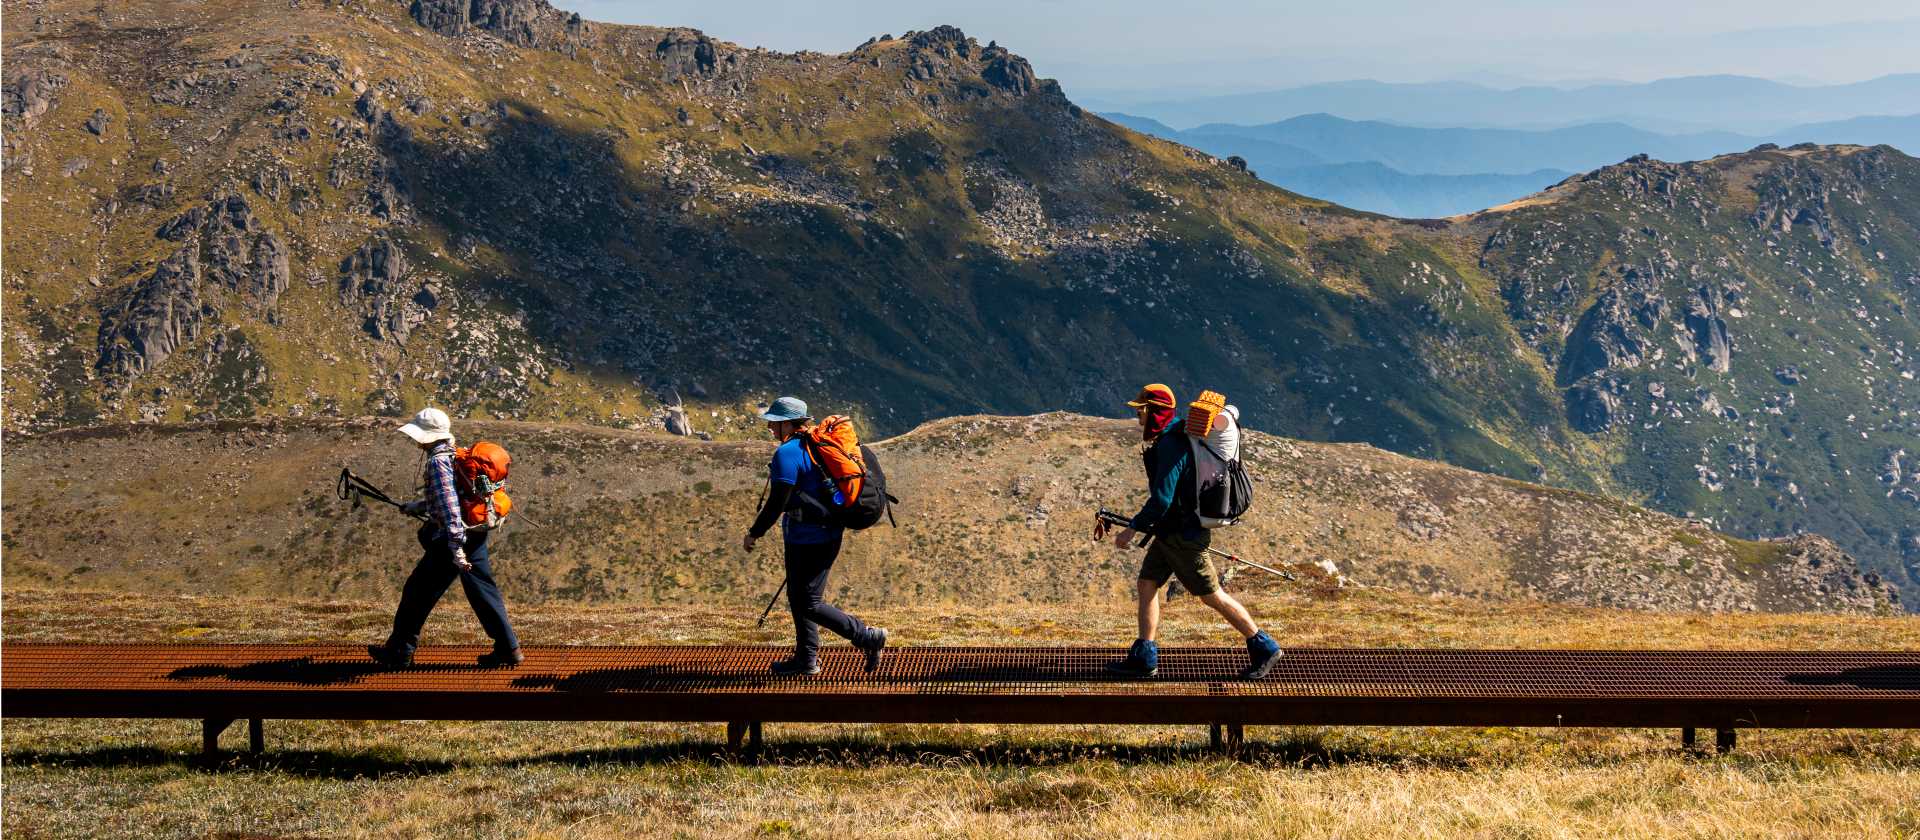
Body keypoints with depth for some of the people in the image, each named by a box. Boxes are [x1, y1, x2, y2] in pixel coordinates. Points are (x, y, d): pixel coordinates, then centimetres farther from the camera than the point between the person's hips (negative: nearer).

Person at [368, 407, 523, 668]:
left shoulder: (438, 461, -16)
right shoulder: (457, 455, 12)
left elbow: (448, 506, -24)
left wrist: (456, 548, -27)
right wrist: (419, 505, 29)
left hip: (450, 538, -9)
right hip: (476, 534, 9)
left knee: (418, 592, 4)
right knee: (483, 591, 11)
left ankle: (399, 652, 13)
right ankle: (508, 649, 10)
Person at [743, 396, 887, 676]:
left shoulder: (787, 453, -18)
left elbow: (777, 503, -21)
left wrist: (754, 534, -12)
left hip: (811, 541, -10)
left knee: (808, 604, -4)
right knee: (798, 597, 18)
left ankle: (869, 638, -2)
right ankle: (806, 659, 25)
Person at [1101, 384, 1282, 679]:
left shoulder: (1170, 446, -23)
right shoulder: (1173, 438, 8)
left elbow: (1162, 498, -28)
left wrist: (1133, 529, -21)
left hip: (1183, 536, -10)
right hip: (1170, 532, 10)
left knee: (1212, 595, -1)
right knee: (1146, 585, 9)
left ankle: (1264, 648, 8)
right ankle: (1143, 658, 12)